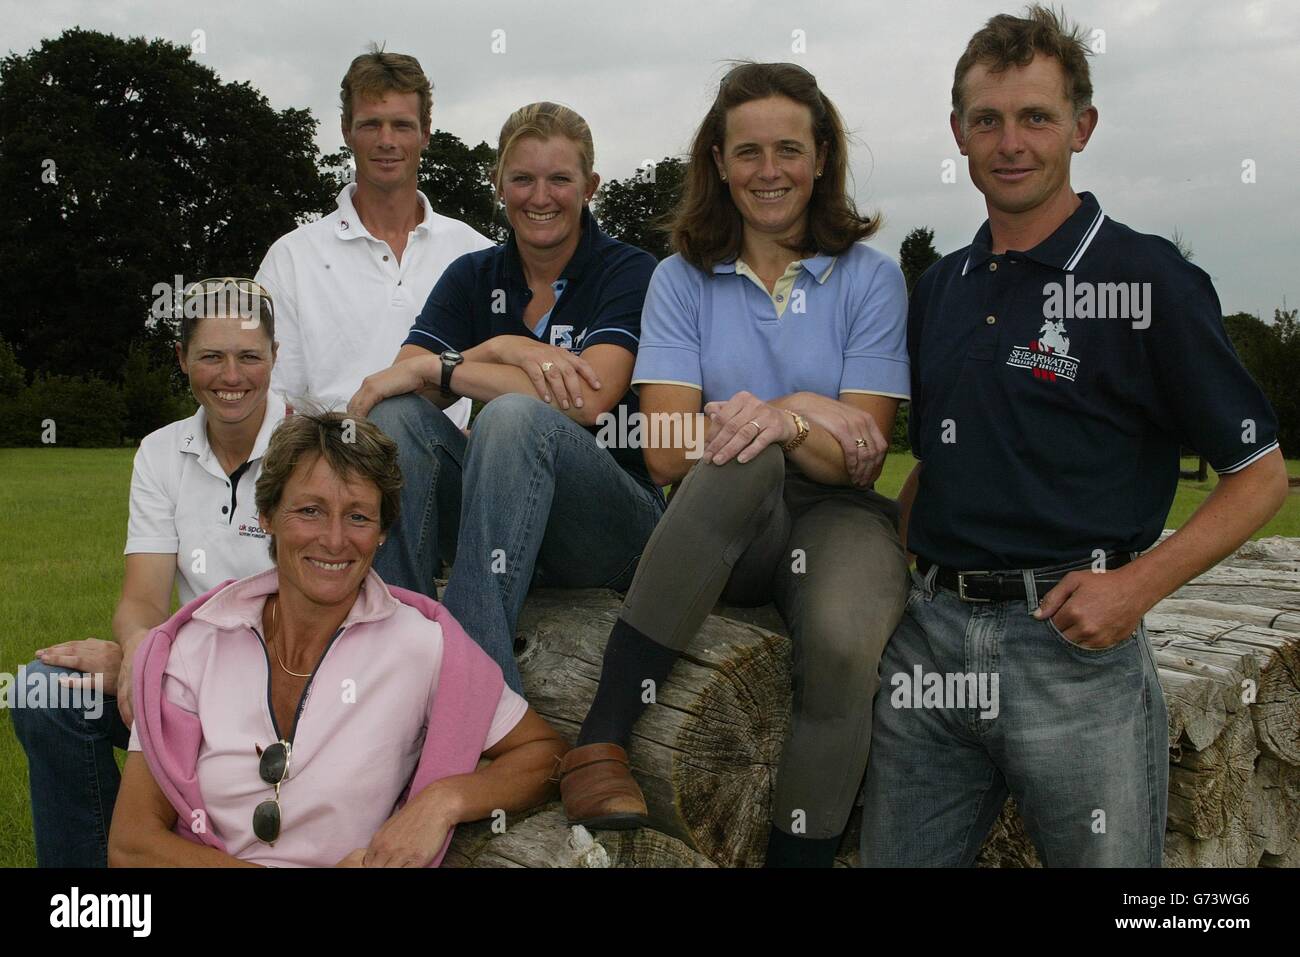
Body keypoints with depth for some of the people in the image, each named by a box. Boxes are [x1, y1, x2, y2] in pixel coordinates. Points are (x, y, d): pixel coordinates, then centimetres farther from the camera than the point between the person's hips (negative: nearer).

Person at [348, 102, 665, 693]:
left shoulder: (629, 273, -4)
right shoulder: (472, 278, 10)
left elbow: (587, 400, -21)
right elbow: (399, 383, -4)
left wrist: (437, 369, -18)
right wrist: (501, 349, -20)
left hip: (613, 525, -4)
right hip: (496, 513, 4)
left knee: (513, 415, -34)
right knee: (396, 414, -21)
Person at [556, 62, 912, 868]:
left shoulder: (870, 277, 4)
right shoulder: (684, 280, 5)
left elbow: (861, 460, -3)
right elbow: (669, 454, -5)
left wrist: (785, 423, -25)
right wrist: (811, 411, -16)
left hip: (835, 517, 0)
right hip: (720, 531, 0)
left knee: (843, 644, -34)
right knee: (743, 460, -36)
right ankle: (602, 737, -32)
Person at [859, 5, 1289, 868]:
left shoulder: (1148, 280, -5)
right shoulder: (940, 288, 12)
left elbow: (1260, 474, -3)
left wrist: (1139, 584, -16)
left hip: (1073, 642, -5)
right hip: (931, 630, 5)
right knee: (895, 857, 13)